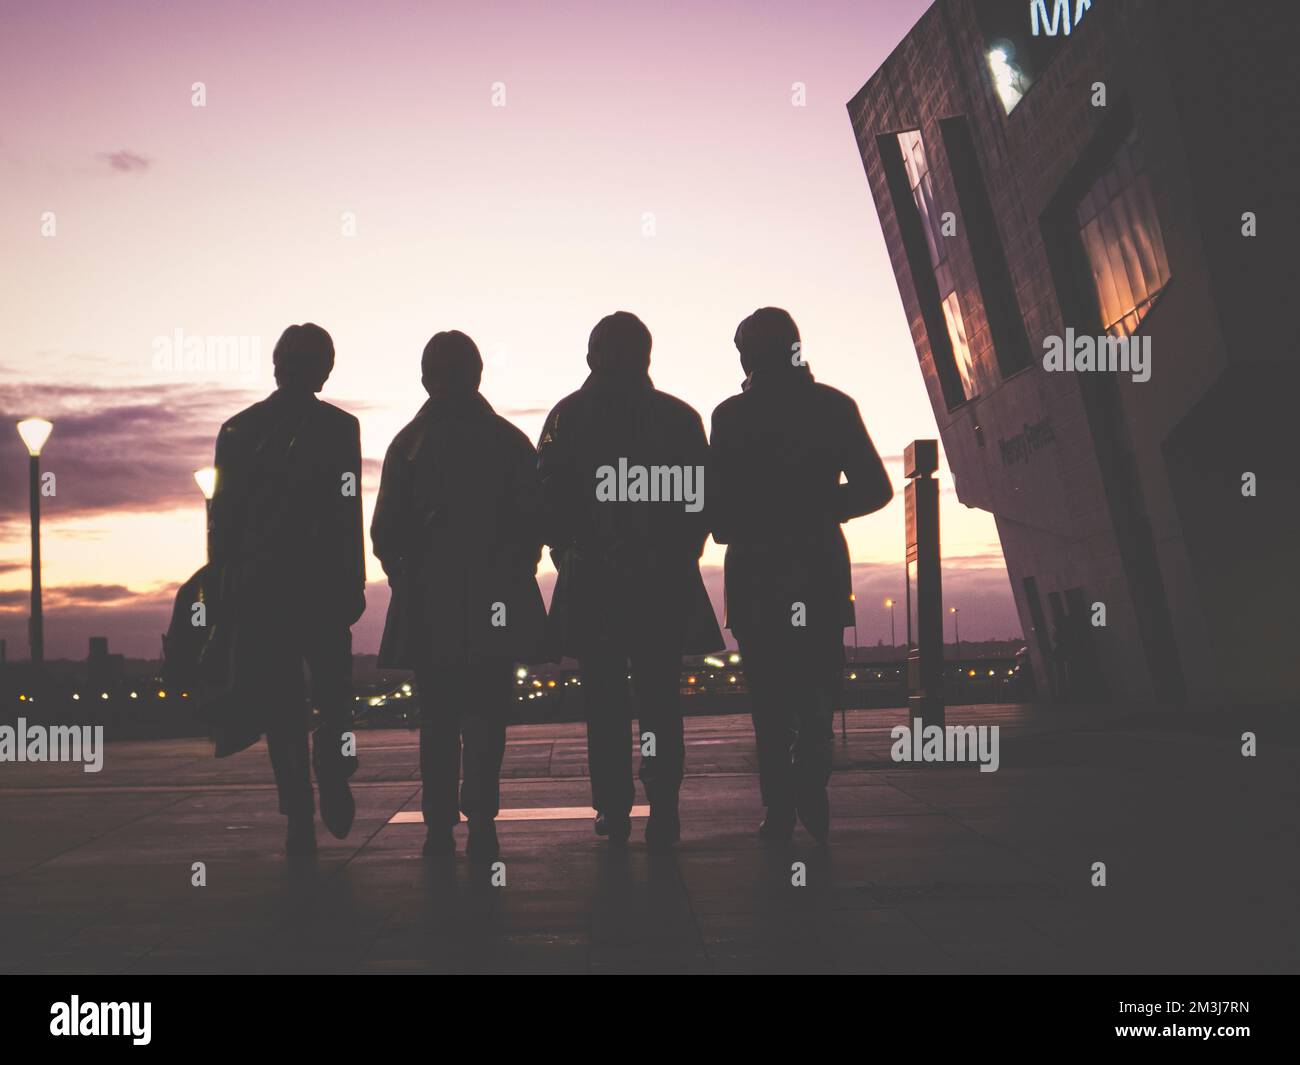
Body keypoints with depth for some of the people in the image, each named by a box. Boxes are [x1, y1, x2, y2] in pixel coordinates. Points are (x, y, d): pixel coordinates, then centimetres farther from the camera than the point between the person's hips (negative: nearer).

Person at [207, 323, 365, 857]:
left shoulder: (238, 429, 6)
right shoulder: (338, 427, -3)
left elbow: (222, 517, 6)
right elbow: (349, 515, -6)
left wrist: (227, 586, 11)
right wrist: (355, 584, -2)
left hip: (257, 589, 2)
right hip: (321, 586, -2)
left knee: (279, 704, 4)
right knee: (333, 692, 13)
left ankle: (300, 818, 0)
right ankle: (333, 786, -6)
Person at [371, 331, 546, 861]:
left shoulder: (406, 444, -2)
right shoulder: (509, 441, -1)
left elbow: (386, 533, -2)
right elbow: (533, 523, -1)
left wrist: (409, 581, 12)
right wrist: (511, 578, 10)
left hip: (426, 603, 0)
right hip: (493, 602, 0)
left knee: (437, 718, 9)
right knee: (486, 714, 3)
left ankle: (440, 826, 7)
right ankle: (481, 821, -9)